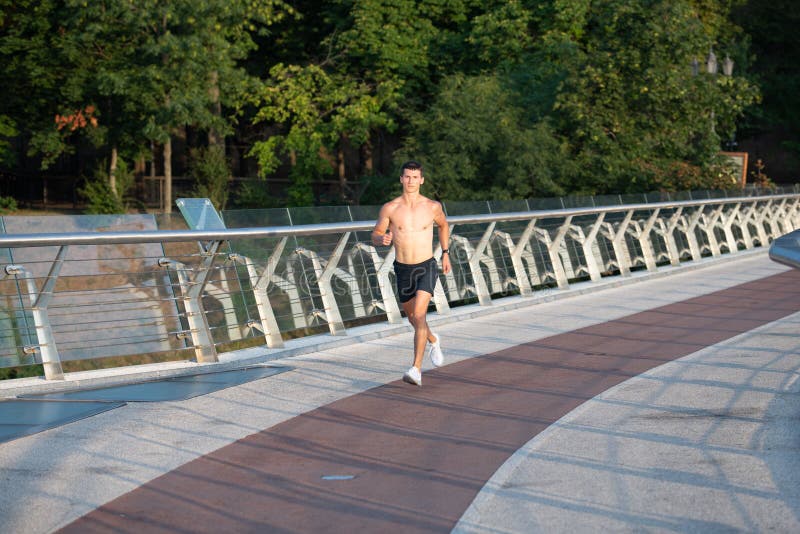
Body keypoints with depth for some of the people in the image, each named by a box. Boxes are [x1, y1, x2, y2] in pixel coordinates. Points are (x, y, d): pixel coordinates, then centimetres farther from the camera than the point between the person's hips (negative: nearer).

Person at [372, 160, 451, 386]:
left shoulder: (433, 206, -5)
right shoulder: (390, 208, -7)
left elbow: (443, 225, 17)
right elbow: (375, 236, 2)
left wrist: (445, 253, 15)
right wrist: (383, 239, -22)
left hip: (427, 268, -2)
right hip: (403, 270, 3)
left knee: (419, 315, -21)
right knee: (413, 318, 20)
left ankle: (416, 369, -23)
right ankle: (433, 340, 54)